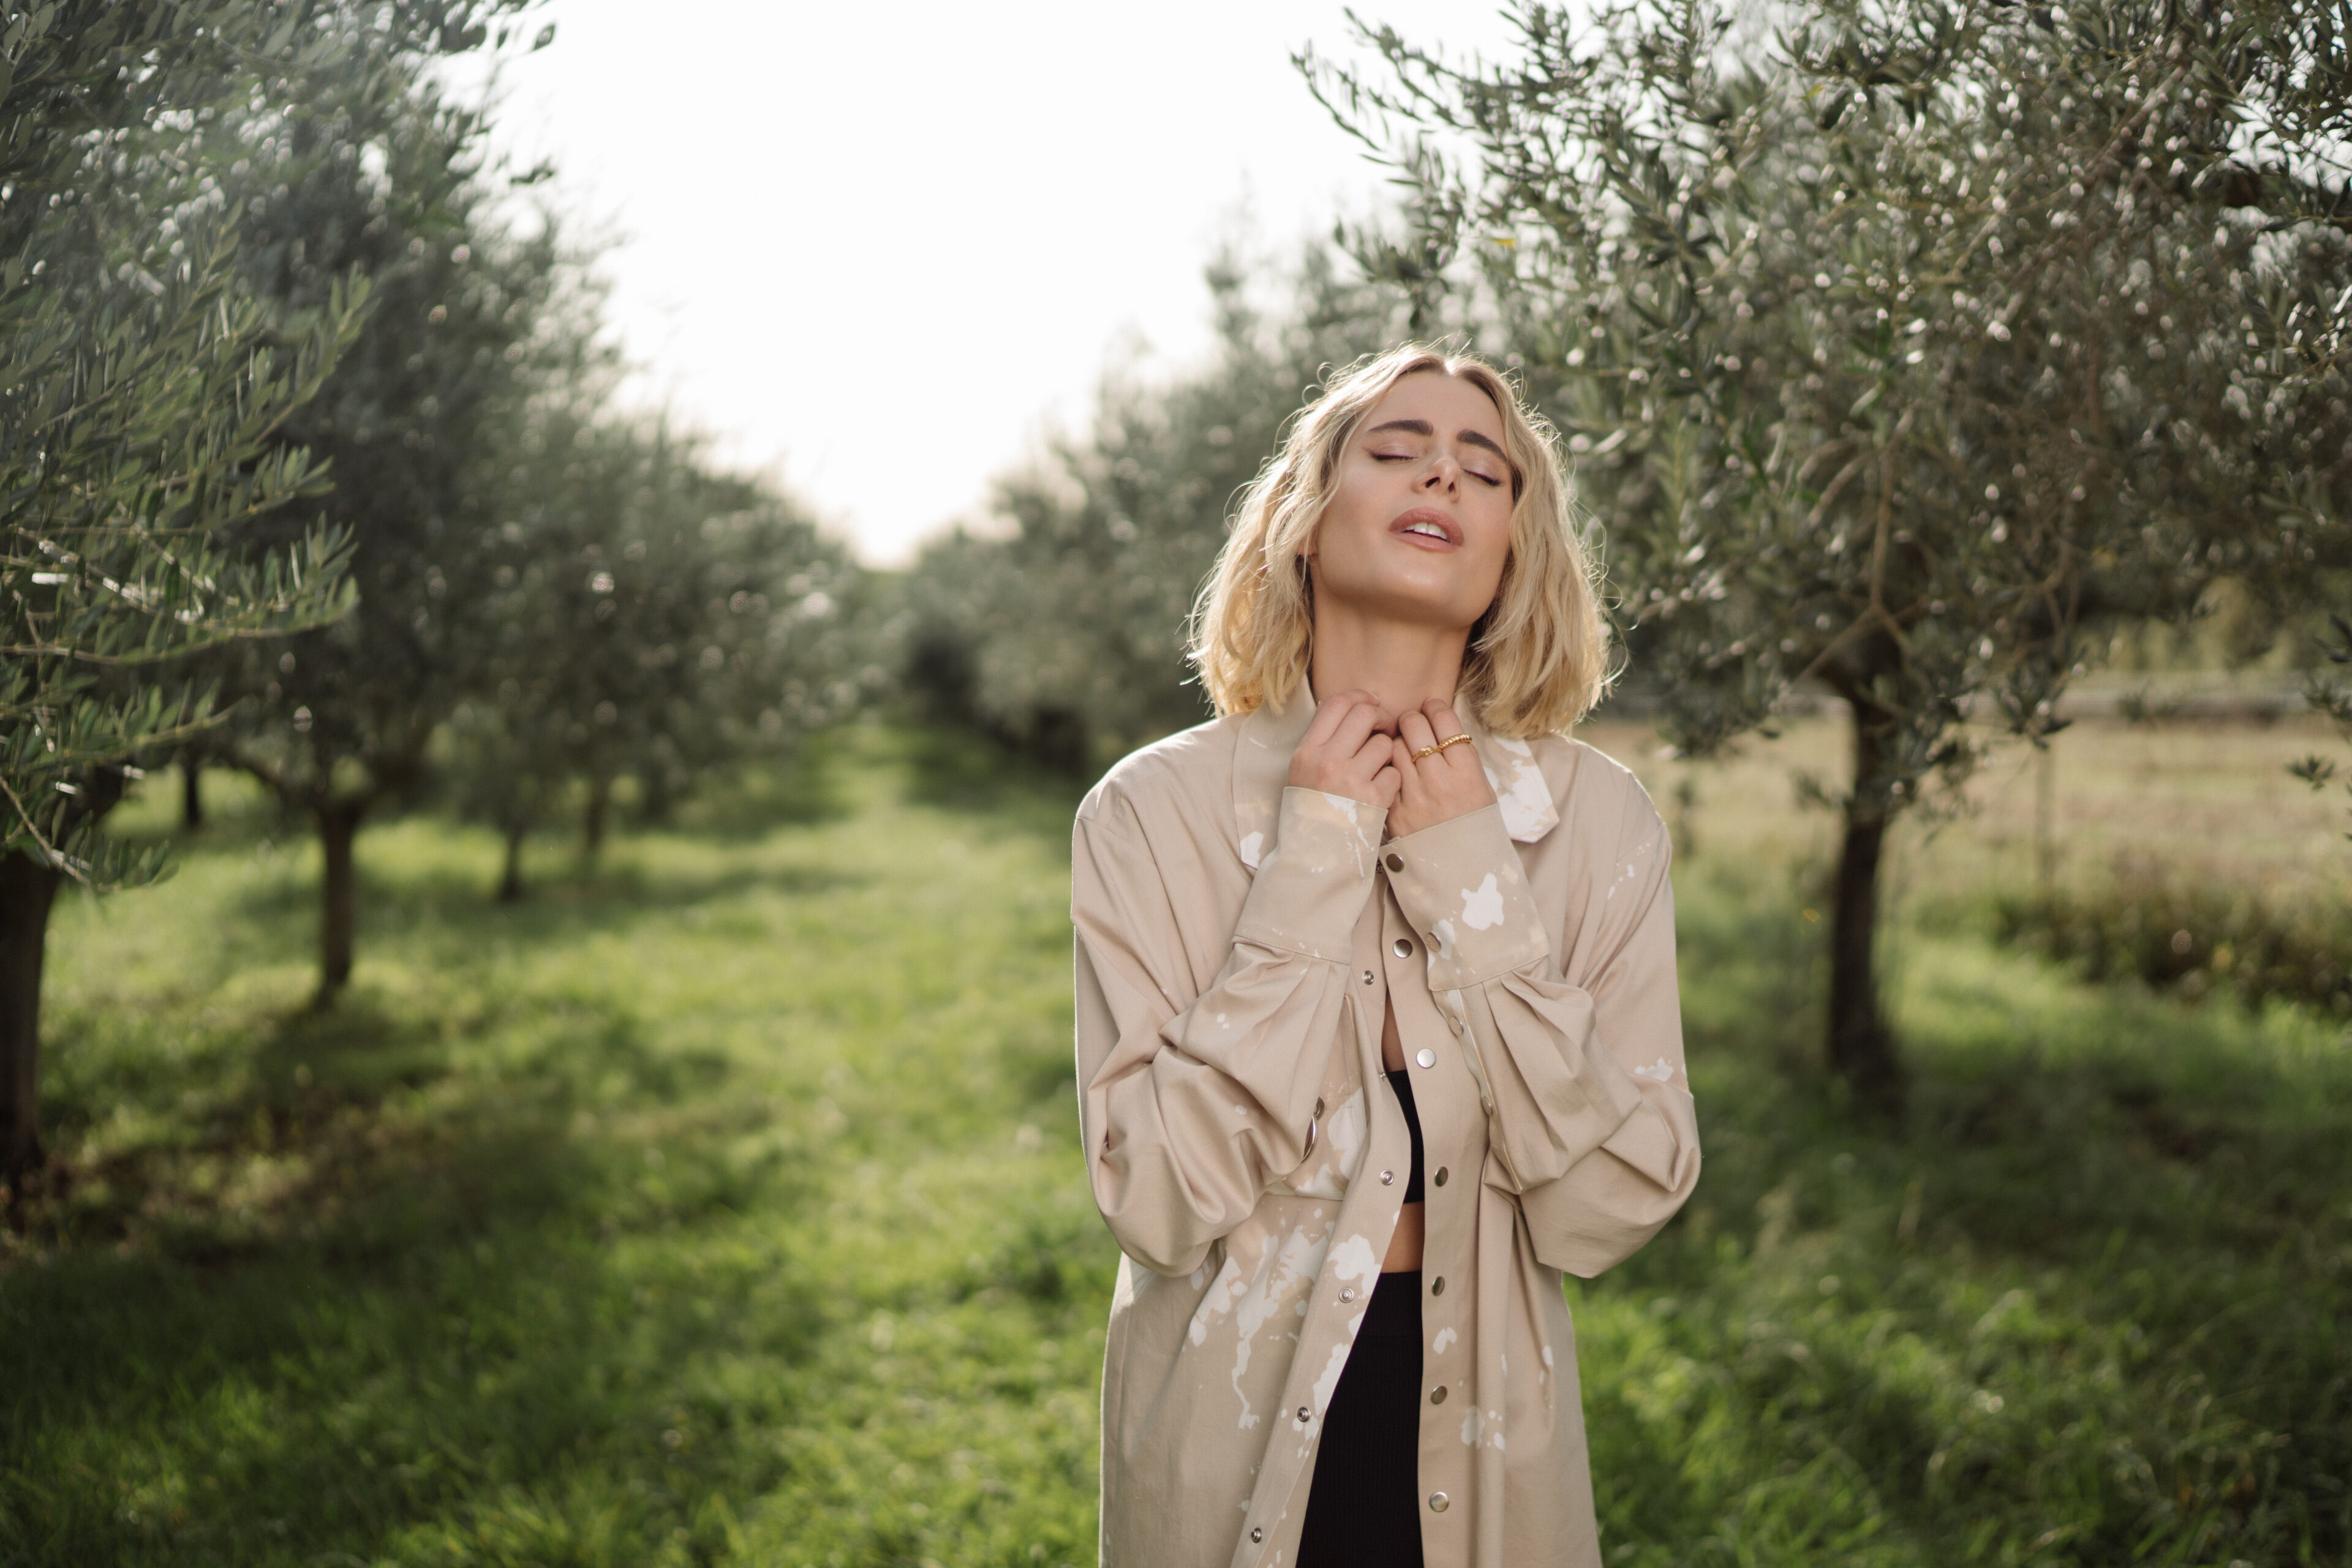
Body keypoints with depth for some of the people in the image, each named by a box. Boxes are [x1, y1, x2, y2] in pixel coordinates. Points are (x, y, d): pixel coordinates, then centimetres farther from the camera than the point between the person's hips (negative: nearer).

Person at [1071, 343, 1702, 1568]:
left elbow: (1612, 1211, -12)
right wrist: (1311, 867, -21)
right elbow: (1159, 1202, -19)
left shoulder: (1597, 820, -8)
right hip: (1228, 1442, -1)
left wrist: (1471, 887, -18)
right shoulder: (1152, 812, -12)